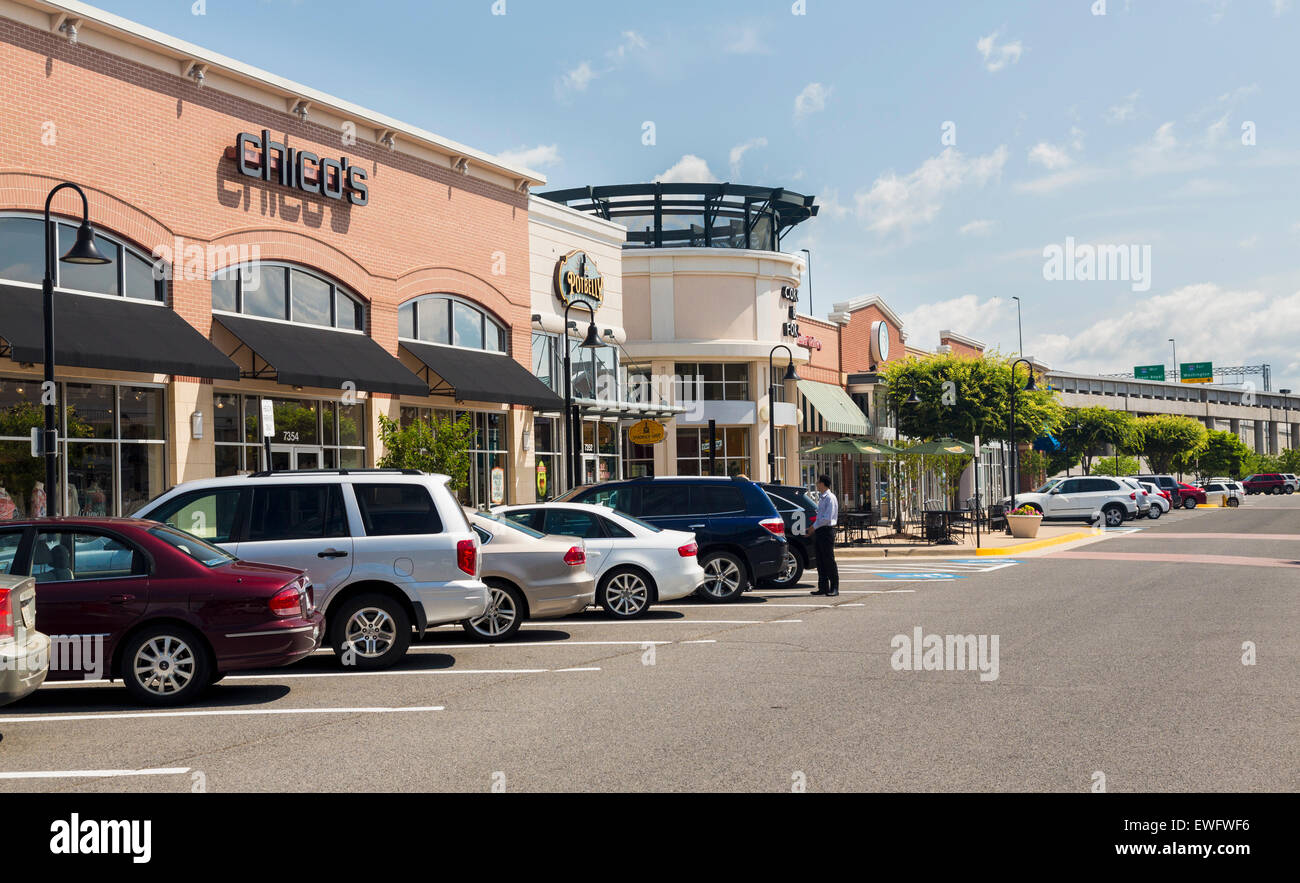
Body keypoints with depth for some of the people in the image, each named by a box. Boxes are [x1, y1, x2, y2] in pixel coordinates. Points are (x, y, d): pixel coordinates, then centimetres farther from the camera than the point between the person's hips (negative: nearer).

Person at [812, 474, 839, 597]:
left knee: (829, 560, -5)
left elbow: (827, 518, -18)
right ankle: (823, 587, 13)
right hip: (819, 531, 9)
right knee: (820, 561, 9)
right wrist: (814, 528, 12)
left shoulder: (830, 498, -11)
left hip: (826, 531, -9)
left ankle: (834, 588, 0)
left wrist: (814, 526, -12)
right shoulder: (821, 498, 16)